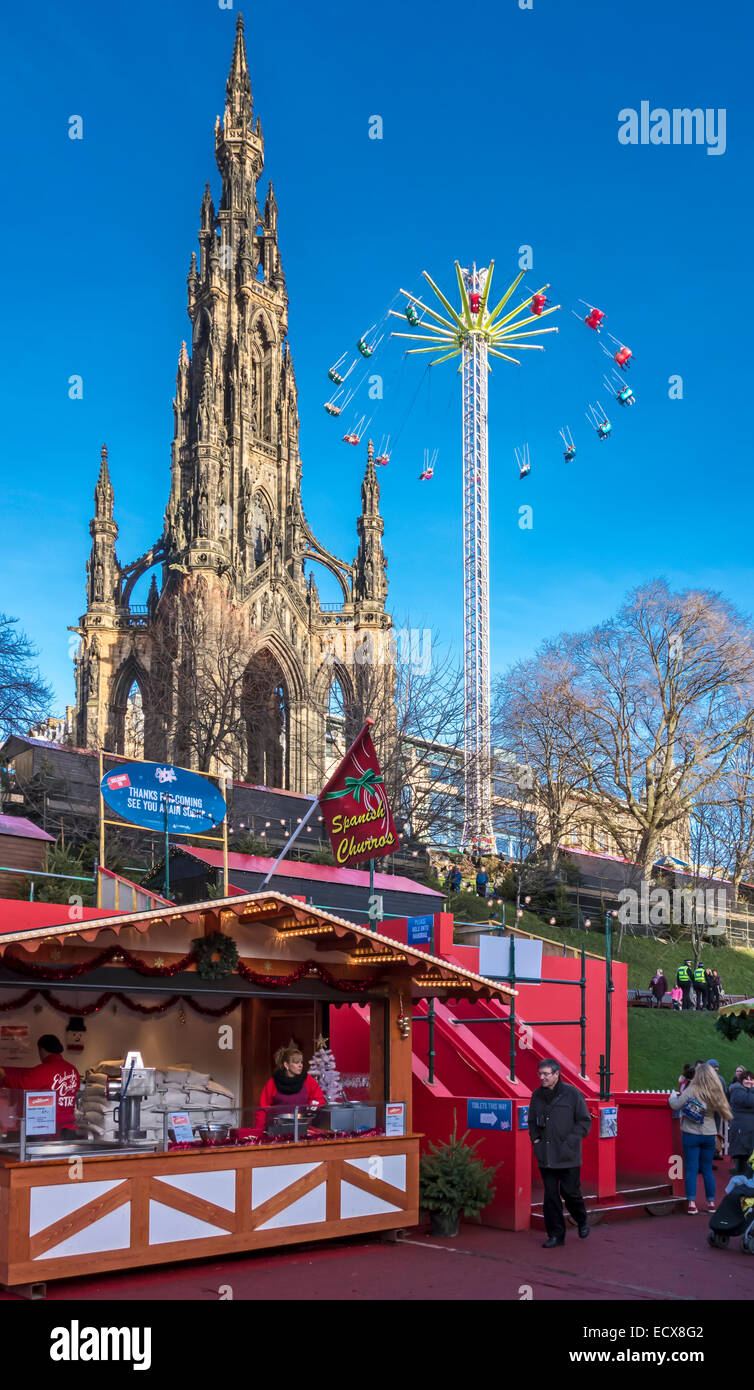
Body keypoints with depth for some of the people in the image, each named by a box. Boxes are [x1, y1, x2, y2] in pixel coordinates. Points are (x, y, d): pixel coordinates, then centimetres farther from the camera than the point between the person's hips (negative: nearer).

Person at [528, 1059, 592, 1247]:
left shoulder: (572, 1094, -7)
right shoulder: (537, 1095, 8)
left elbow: (584, 1121, -4)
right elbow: (532, 1121, 21)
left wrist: (569, 1142, -11)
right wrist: (535, 1139, 6)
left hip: (567, 1156, -4)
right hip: (545, 1157, 4)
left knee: (570, 1192, 1)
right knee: (550, 1195, 5)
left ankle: (582, 1221, 30)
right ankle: (556, 1235, 13)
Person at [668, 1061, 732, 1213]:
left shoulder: (691, 1090, -14)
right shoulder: (716, 1093, -2)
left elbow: (675, 1105, -14)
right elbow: (719, 1113, 4)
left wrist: (673, 1095, 4)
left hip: (691, 1135, -3)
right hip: (709, 1135, 4)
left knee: (691, 1169, 1)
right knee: (708, 1169, 15)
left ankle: (692, 1204, -2)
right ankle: (711, 1202, 19)